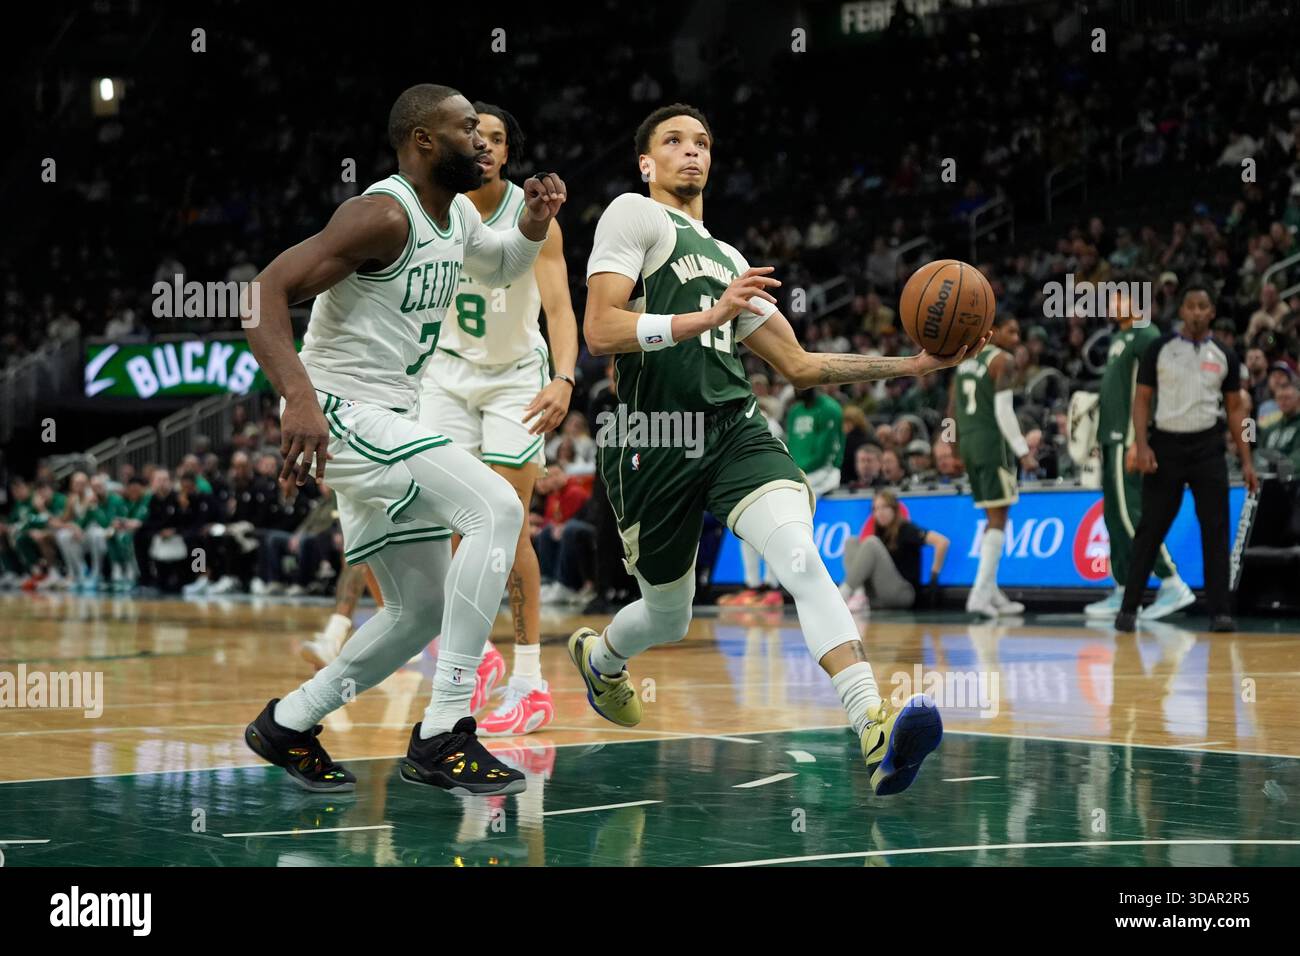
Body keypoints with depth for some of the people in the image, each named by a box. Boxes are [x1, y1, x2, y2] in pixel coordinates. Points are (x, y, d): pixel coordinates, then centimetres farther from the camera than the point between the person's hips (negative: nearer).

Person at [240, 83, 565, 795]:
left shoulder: (458, 215, 9)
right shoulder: (384, 215, -18)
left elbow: (500, 267, 32)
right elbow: (265, 293, -26)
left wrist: (534, 224, 8)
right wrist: (300, 398, -40)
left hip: (386, 418, 10)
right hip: (341, 414, -10)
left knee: (422, 610, 14)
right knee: (495, 509, -25)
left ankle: (286, 725, 28)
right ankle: (442, 736, -24)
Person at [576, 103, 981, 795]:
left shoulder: (729, 263, 25)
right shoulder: (635, 216, 1)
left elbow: (800, 366, 24)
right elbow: (600, 332, -12)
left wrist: (911, 365, 13)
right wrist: (710, 316, -22)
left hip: (735, 429, 4)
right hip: (653, 444, -4)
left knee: (801, 558, -23)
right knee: (668, 619, 10)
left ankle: (876, 731, -38)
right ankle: (598, 656, 48)